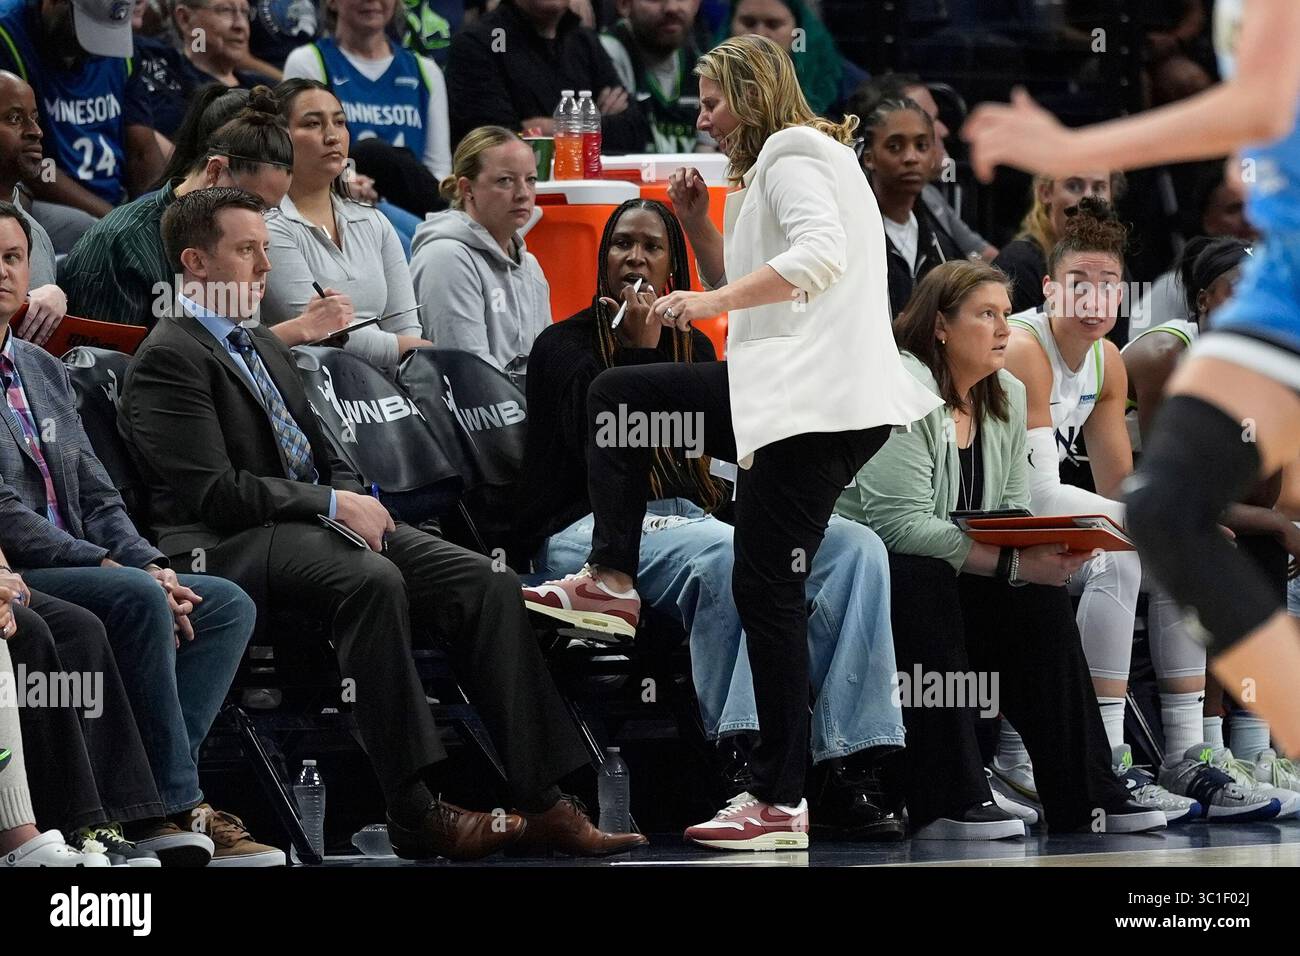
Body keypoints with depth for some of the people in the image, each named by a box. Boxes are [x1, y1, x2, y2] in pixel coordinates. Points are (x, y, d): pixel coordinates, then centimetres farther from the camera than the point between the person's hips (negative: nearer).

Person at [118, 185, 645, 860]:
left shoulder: (264, 347, 26)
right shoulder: (168, 359, -4)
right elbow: (213, 491, -14)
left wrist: (357, 503, 2)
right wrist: (334, 505, -16)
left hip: (320, 523, 9)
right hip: (231, 548, -9)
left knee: (488, 583, -12)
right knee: (372, 580, -38)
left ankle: (540, 804, -18)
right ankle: (416, 815, -39)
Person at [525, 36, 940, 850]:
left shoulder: (794, 155, -5)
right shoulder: (776, 166, 26)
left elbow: (821, 254, -24)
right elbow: (742, 294, 29)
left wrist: (715, 301, -26)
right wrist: (698, 223, 17)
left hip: (819, 405, -10)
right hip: (782, 391, 10)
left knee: (767, 590, -8)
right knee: (618, 394, 14)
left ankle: (782, 803, -6)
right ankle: (612, 578, 9)